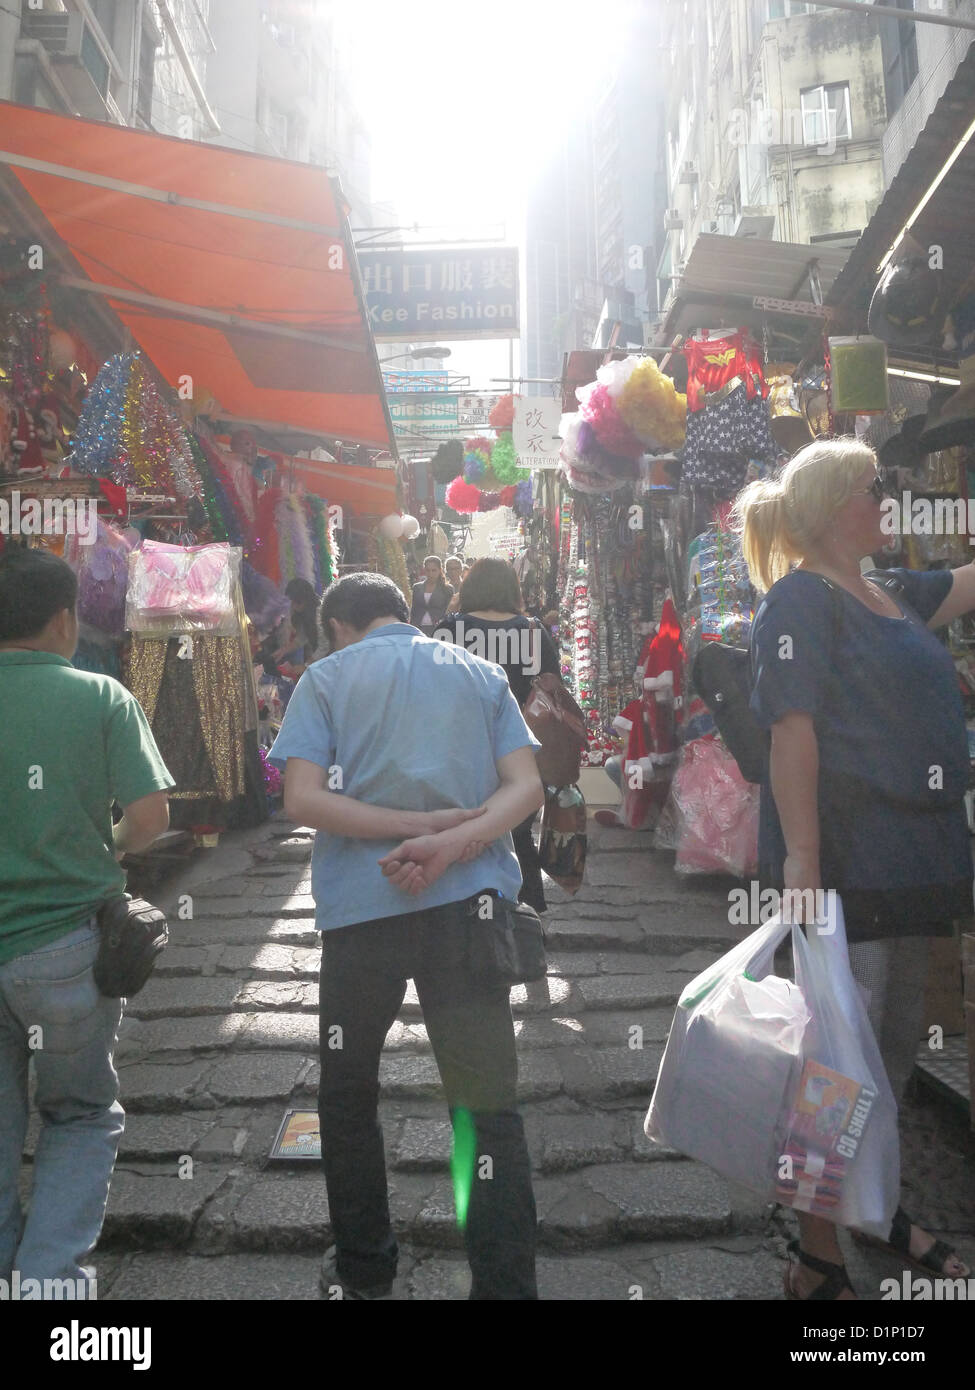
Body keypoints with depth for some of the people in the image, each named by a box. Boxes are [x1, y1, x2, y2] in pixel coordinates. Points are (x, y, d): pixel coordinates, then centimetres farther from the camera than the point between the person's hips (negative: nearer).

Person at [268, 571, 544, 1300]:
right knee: (489, 1103, 5)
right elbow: (526, 788, 0)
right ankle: (507, 1282, 5)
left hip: (363, 906, -1)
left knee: (348, 1093, 18)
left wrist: (426, 824, -10)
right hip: (469, 901, 2)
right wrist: (450, 843, -13)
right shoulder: (482, 675, 12)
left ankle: (364, 1269, 29)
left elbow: (302, 799, -8)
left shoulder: (327, 678, 4)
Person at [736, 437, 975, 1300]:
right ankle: (819, 1261, 13)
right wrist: (800, 859, -24)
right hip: (845, 866, -9)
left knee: (898, 1044, 19)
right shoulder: (803, 599, -12)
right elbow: (793, 732, -19)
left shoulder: (890, 595, 15)